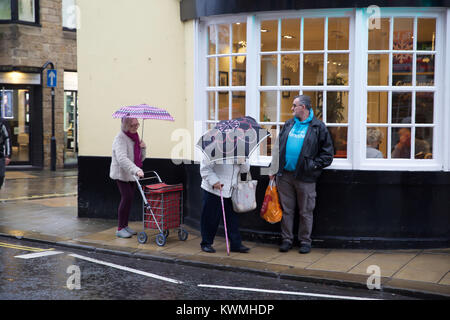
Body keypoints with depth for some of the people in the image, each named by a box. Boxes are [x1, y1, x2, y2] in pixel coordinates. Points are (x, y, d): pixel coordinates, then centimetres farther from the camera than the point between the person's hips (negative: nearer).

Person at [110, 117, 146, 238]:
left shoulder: (135, 136, 9)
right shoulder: (120, 138, -18)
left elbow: (141, 158, 14)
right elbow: (122, 158, -34)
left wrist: (143, 148, -7)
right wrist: (136, 170, -46)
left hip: (131, 174, 8)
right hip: (121, 173, -8)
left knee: (129, 198, 8)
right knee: (126, 197, -13)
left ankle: (125, 225, 18)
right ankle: (120, 229, -6)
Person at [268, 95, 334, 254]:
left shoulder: (318, 127, -2)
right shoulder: (288, 125, 12)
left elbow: (327, 152, 0)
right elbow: (278, 148, 15)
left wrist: (314, 165, -9)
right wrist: (273, 170, 10)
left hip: (305, 177, -4)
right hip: (285, 175, 4)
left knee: (305, 212, 6)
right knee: (286, 209, 10)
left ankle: (305, 241, 18)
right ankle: (286, 239, 20)